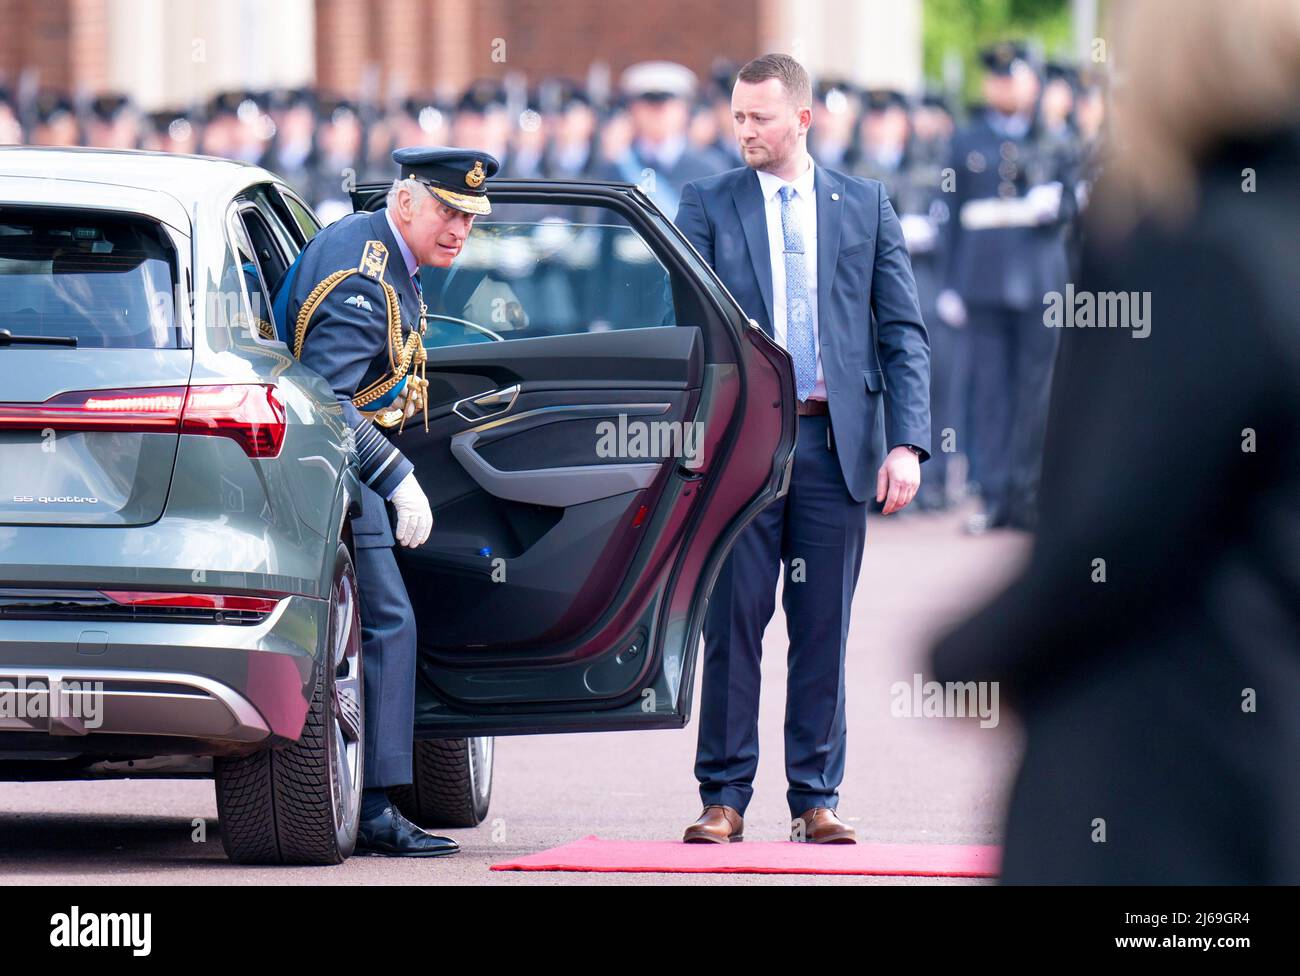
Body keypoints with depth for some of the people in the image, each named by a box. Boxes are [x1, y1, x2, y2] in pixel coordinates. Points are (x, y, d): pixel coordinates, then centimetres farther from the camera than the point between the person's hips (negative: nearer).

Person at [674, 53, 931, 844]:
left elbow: (903, 333, 7)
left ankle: (816, 800, 9)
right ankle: (725, 799, 4)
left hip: (837, 444, 1)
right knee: (733, 625, -1)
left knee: (825, 630, 4)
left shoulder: (866, 207, 10)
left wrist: (906, 444, -4)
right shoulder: (708, 206, 7)